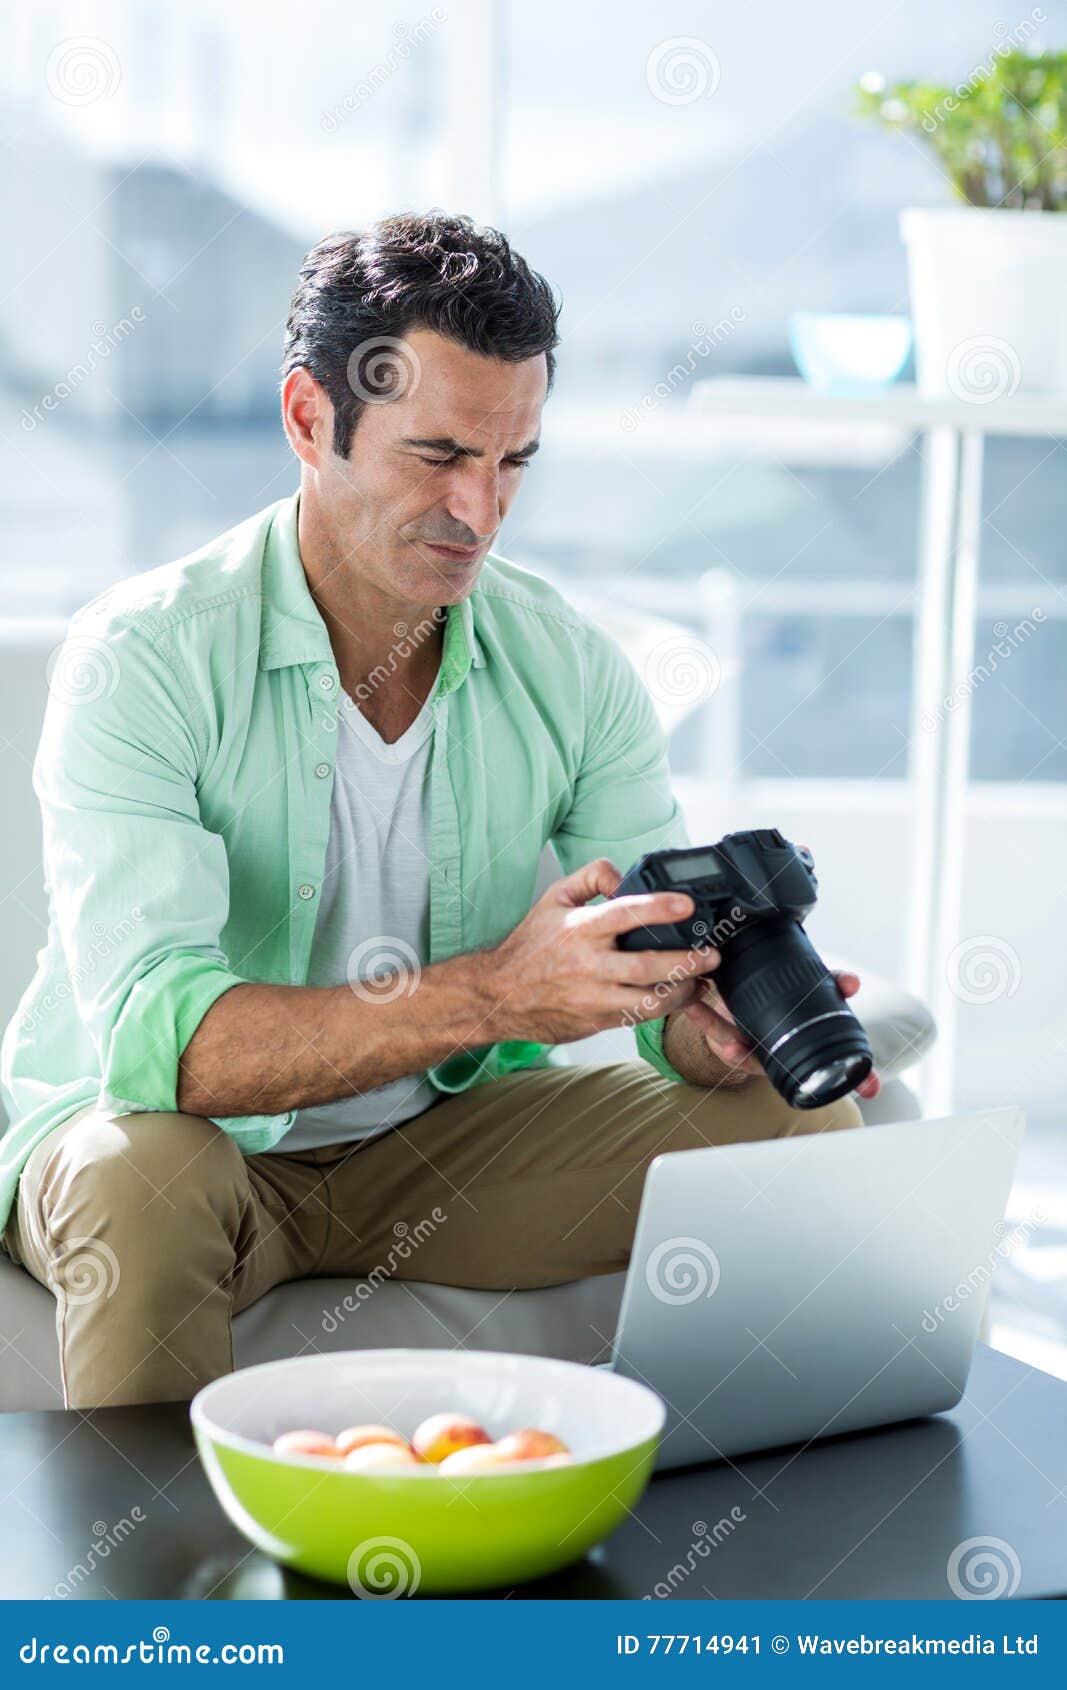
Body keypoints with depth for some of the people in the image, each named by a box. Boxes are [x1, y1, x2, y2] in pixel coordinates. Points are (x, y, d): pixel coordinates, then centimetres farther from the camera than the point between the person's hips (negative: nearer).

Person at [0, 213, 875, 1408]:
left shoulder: (572, 669, -4)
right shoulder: (142, 657, -20)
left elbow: (671, 977, -5)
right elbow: (152, 1036, -32)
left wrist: (723, 1025, -32)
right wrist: (491, 992, -43)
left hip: (441, 1135, 5)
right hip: (131, 1126, -4)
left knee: (806, 1124, -10)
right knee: (142, 1177, -39)